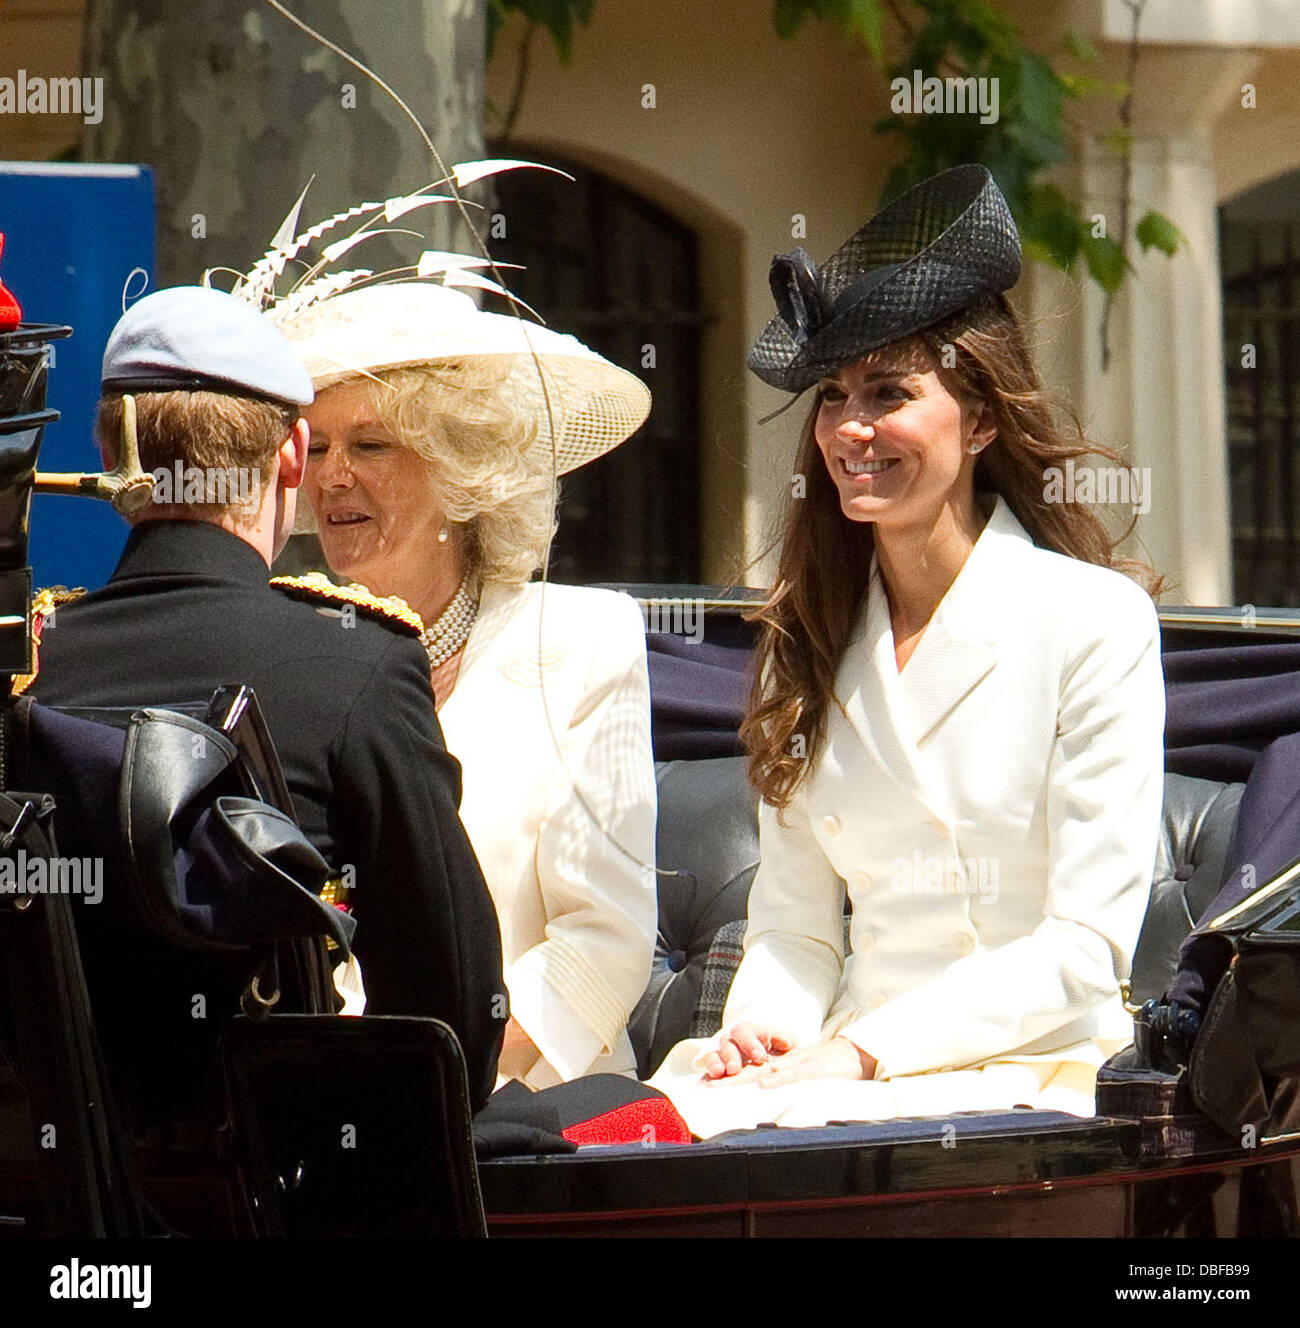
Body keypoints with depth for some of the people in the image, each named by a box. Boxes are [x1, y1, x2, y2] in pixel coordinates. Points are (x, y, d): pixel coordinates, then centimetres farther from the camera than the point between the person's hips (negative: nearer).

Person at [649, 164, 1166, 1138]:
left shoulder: (1095, 620, -4)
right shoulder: (809, 636, 13)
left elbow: (1089, 944, -9)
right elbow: (794, 923, 13)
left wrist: (867, 1051, -17)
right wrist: (763, 1028, -10)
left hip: (1040, 1076, -4)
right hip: (854, 1079, 5)